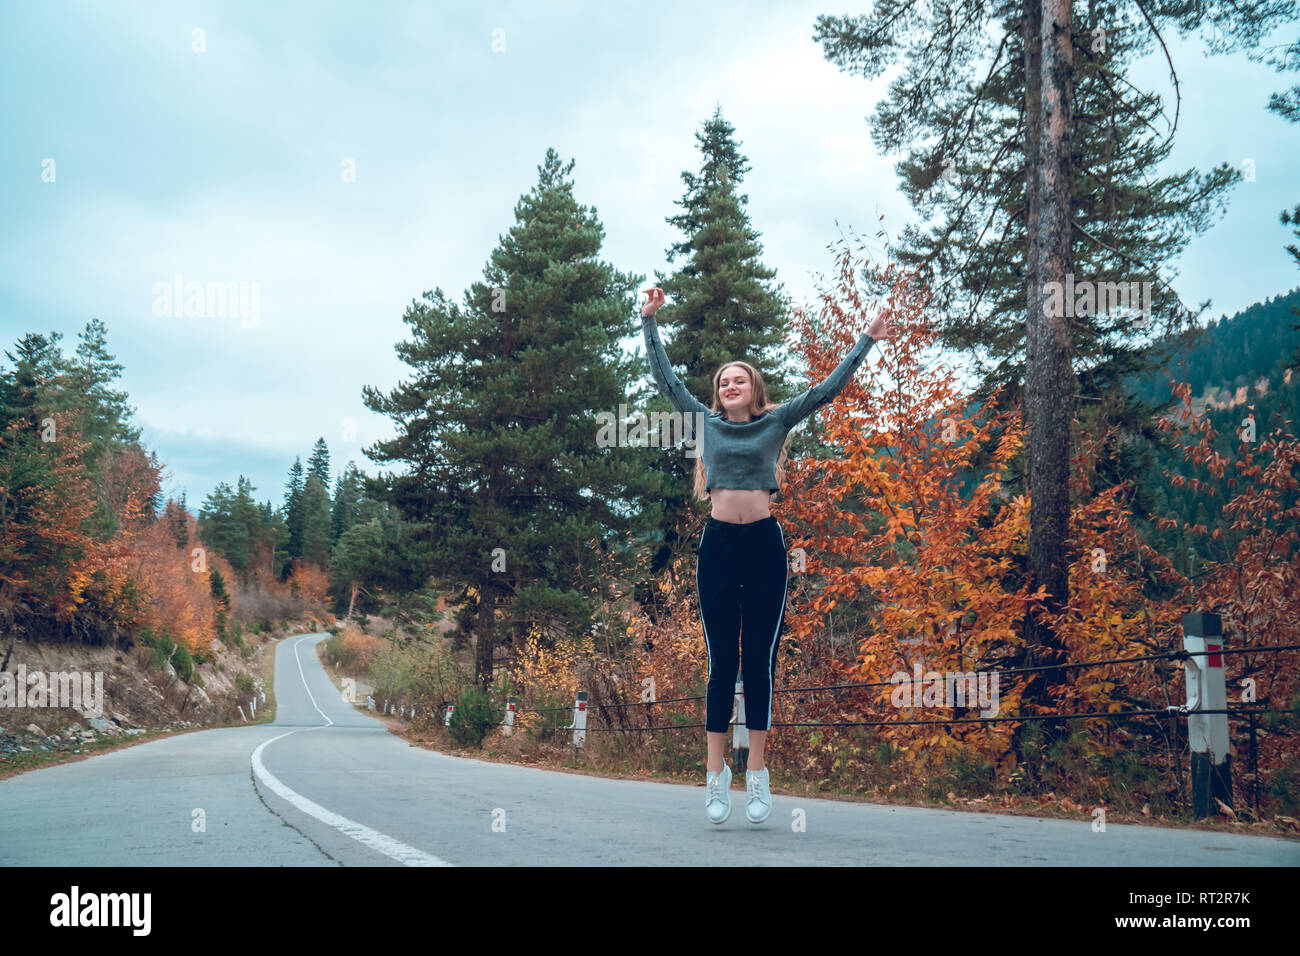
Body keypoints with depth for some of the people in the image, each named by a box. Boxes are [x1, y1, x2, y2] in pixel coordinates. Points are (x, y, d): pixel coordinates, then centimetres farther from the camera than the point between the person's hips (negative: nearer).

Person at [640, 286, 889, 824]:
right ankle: (716, 778, 1)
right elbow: (665, 379, 15)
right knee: (721, 661, 0)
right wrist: (650, 321, 15)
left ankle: (757, 776, 4)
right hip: (717, 543, 1)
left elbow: (826, 388, 11)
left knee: (760, 659, 1)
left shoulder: (775, 423, 9)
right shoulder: (706, 423, 12)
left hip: (764, 544, 0)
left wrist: (867, 341, 11)